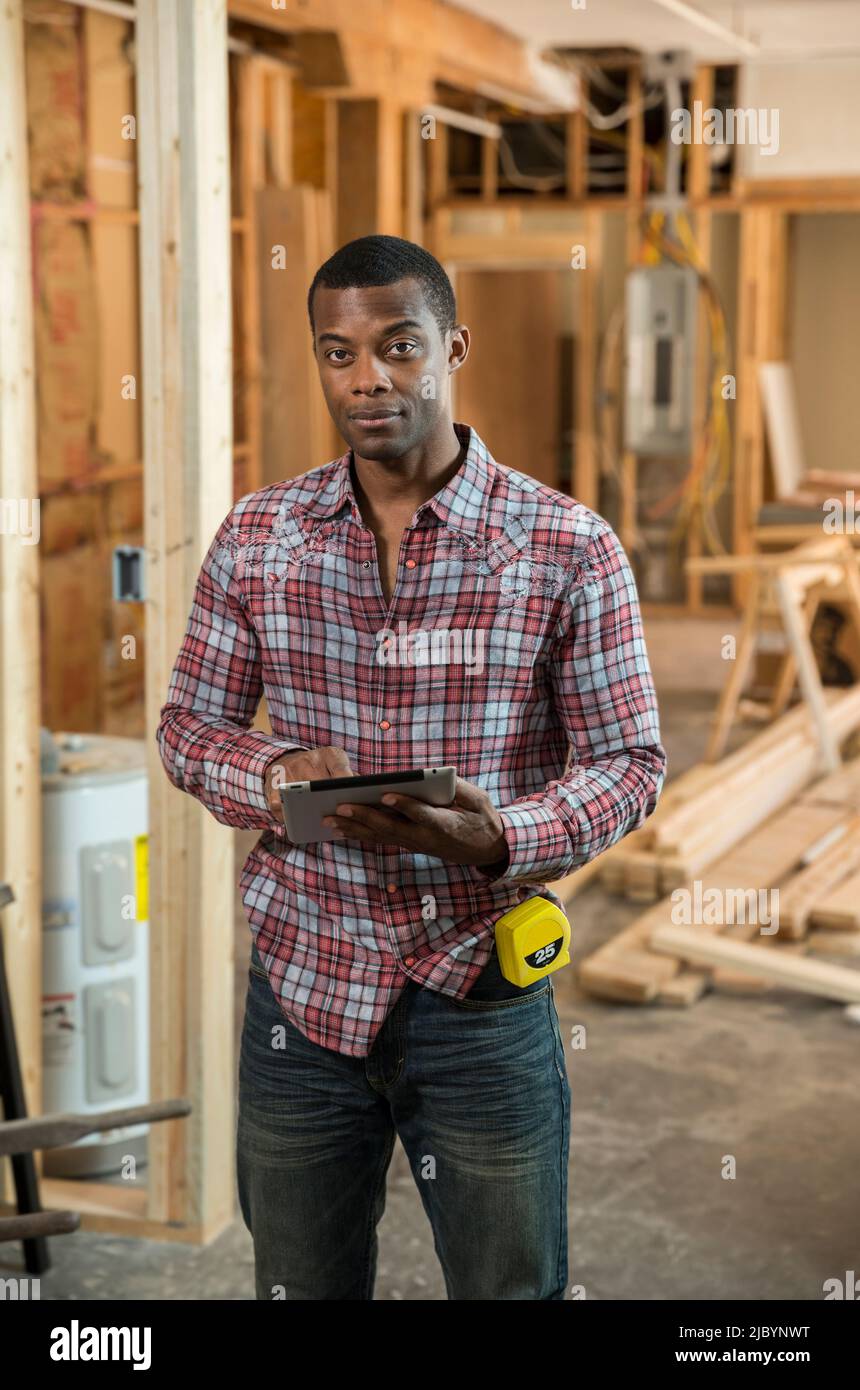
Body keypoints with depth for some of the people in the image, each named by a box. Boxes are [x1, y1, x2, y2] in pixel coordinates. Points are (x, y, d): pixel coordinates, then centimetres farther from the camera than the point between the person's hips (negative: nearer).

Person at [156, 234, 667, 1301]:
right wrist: (274, 777, -17)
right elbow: (189, 724, 7)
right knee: (301, 1285, 18)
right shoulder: (256, 536, 1)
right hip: (301, 981, 2)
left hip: (480, 993, -2)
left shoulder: (569, 549, -7)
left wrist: (504, 837, -25)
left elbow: (630, 759, -5)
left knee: (513, 1286, 13)